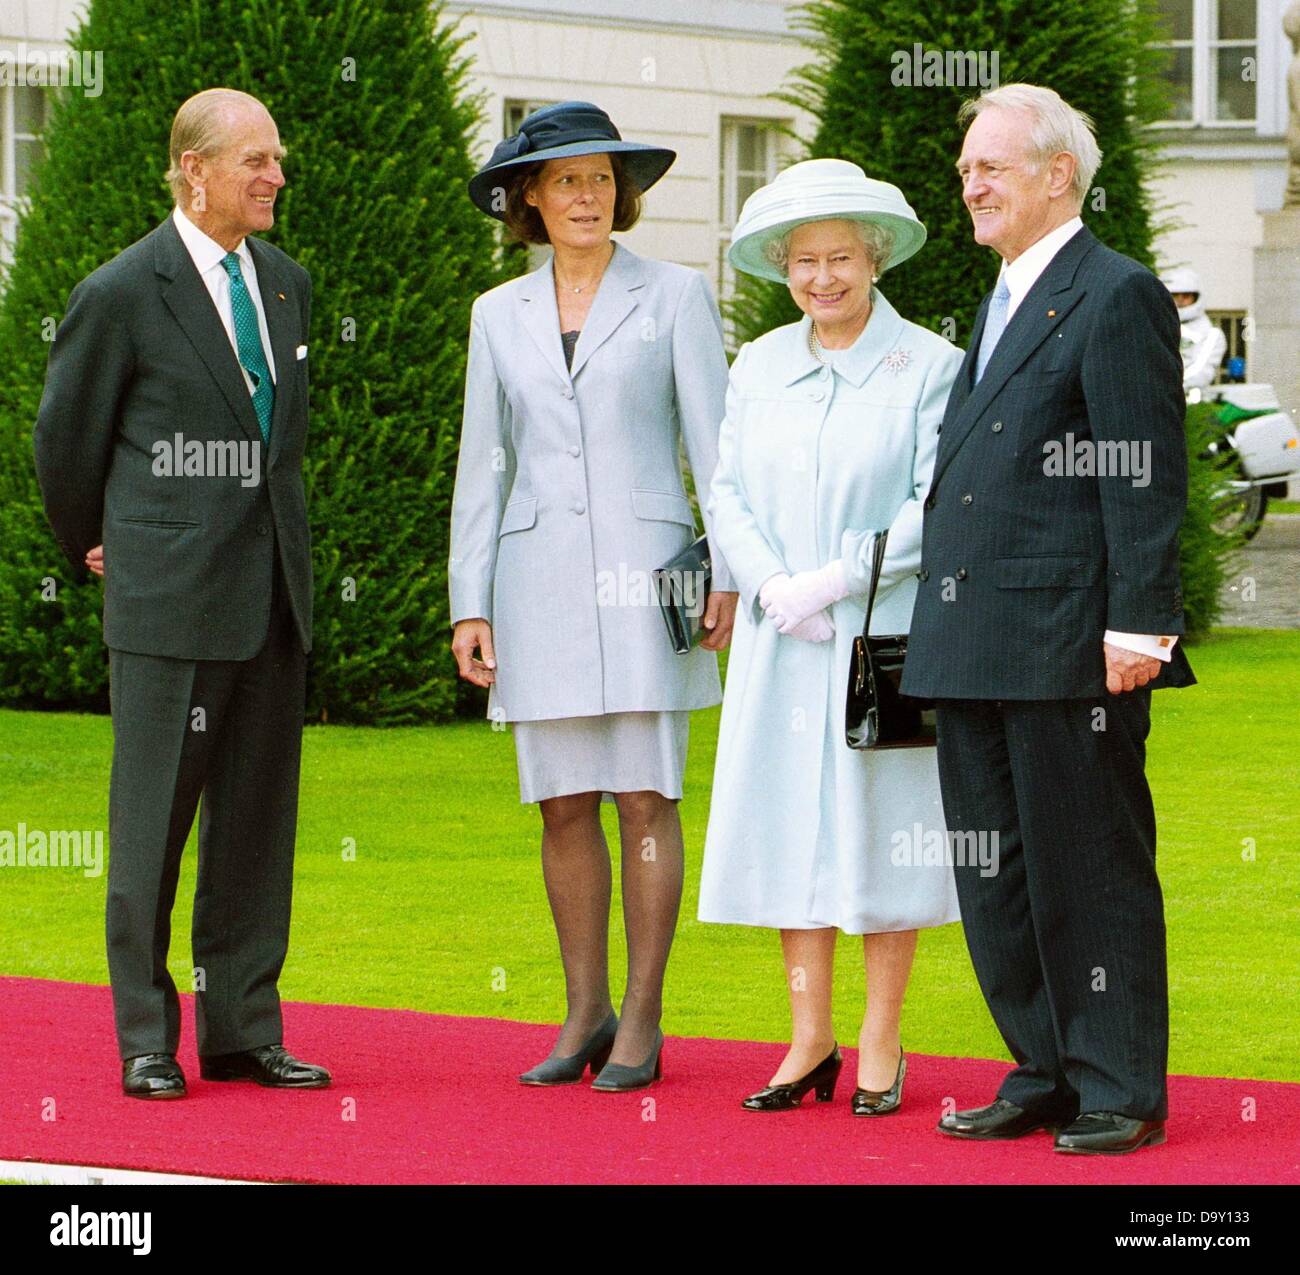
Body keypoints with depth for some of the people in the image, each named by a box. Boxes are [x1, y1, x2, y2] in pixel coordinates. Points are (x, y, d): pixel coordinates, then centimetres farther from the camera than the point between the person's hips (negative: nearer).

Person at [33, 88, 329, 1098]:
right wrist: (92, 544, 16)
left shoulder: (287, 284, 12)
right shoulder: (121, 295, -8)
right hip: (168, 598, -6)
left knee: (258, 825, 8)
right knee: (152, 826, -1)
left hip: (275, 596, 6)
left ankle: (244, 1031, 15)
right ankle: (146, 1040, 6)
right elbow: (66, 436, 4)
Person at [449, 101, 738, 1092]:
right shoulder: (501, 315, 12)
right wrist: (469, 603, 6)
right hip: (539, 585, 3)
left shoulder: (675, 295, 4)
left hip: (644, 576, -3)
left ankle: (642, 1023, 1)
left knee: (646, 799, -4)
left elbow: (713, 443, 1)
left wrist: (728, 573, -7)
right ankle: (585, 1015, 13)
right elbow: (483, 465, 12)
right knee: (564, 806, 4)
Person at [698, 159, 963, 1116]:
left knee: (882, 831, 0)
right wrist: (772, 587, -9)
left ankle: (881, 1044, 10)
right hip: (781, 642, 4)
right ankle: (811, 1039, 14)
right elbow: (728, 494, 8)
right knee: (786, 824, 4)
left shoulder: (930, 366, -4)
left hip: (888, 638, -4)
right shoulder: (759, 367, 11)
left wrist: (837, 581, -16)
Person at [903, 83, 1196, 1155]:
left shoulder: (1116, 297, -7)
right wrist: (943, 628, 18)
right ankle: (1045, 1075, 20)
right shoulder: (1003, 303, 20)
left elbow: (1144, 476, -13)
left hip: (1069, 647, -9)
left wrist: (1136, 625, -18)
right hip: (973, 648, 9)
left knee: (1091, 869, -3)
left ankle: (1122, 1093, 4)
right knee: (994, 872, 11)